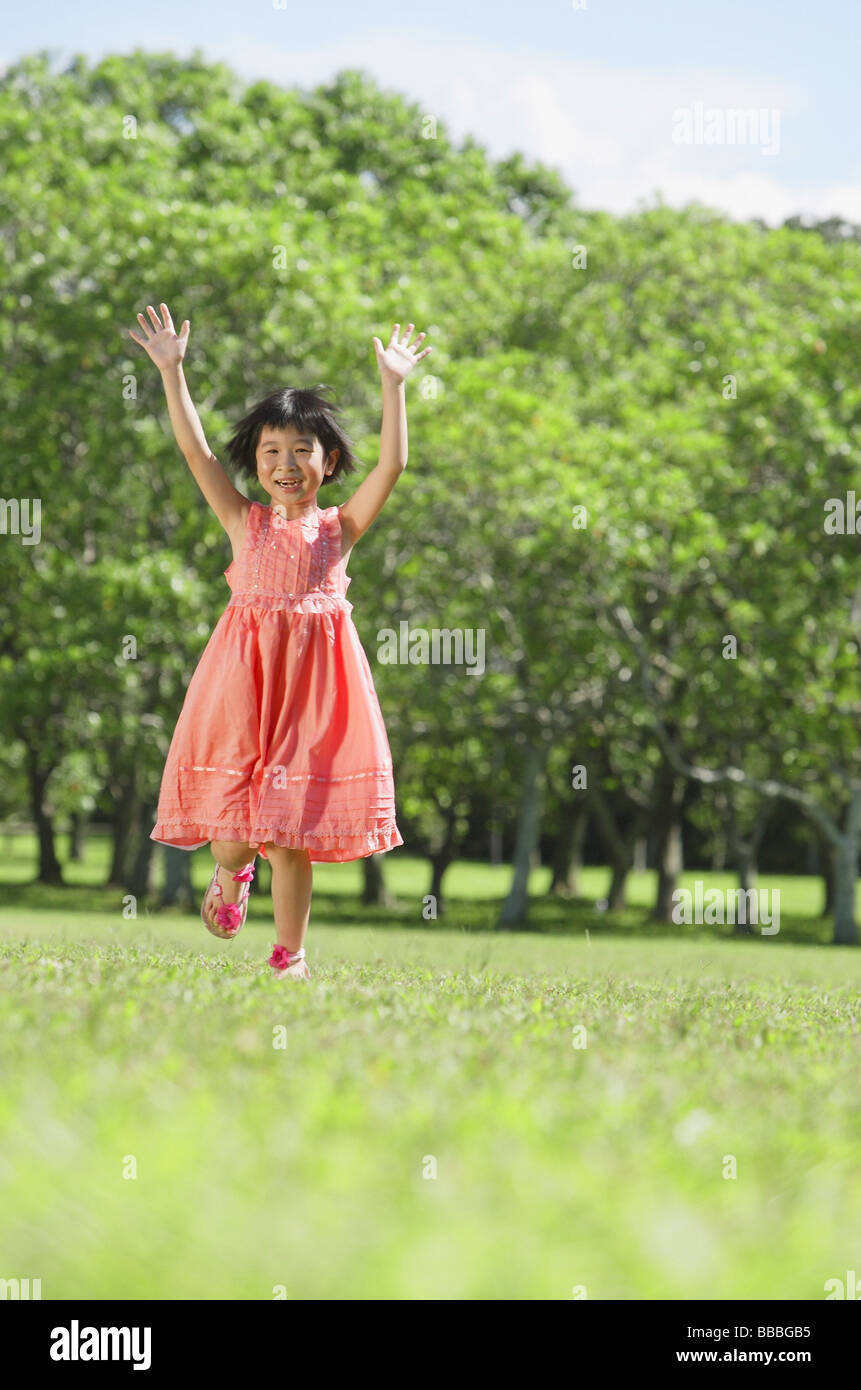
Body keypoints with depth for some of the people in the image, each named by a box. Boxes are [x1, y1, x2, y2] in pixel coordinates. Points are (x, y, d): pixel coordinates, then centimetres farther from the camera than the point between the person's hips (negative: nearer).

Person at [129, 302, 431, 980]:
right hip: (244, 673, 1)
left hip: (312, 679, 0)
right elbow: (195, 450, 1)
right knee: (234, 810, 0)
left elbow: (392, 465, -3)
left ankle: (290, 954, 12)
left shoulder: (339, 527, 6)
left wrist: (394, 387, -8)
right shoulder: (246, 522, 7)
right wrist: (171, 371, -4)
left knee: (293, 828, 1)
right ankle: (230, 873, 37)